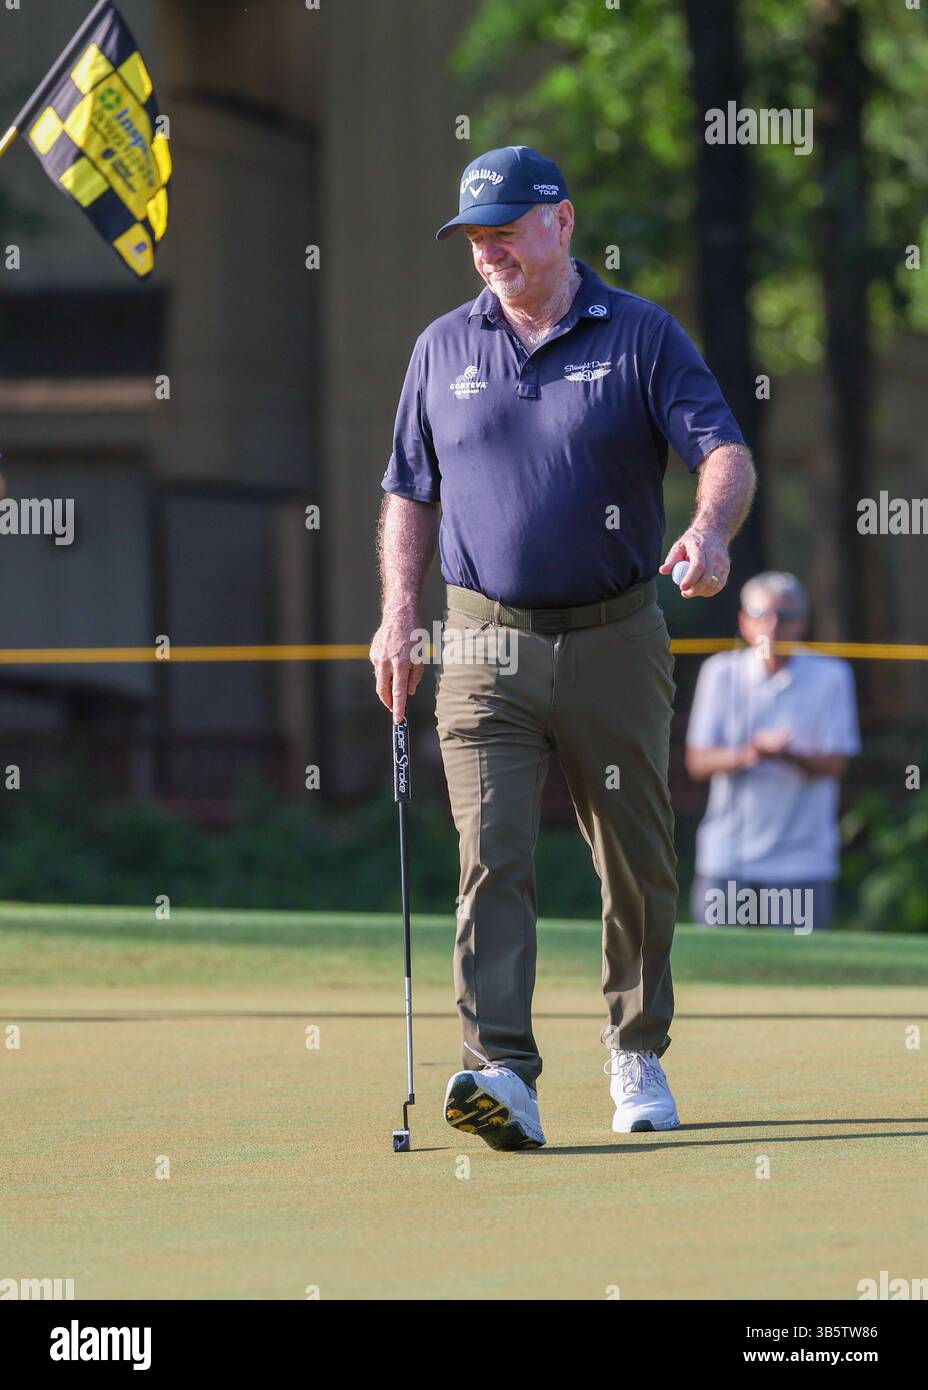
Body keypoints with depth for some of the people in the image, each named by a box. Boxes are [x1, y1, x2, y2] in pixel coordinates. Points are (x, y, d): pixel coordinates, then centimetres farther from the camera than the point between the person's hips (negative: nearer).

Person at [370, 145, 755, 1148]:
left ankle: (637, 1055, 26)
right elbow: (410, 493, 15)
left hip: (615, 642, -1)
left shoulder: (641, 336, 1)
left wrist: (709, 529, -30)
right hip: (487, 650, 1)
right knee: (492, 859, -14)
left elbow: (725, 450, -8)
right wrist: (398, 614, 2)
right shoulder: (444, 348, 9)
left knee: (638, 866, 7)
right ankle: (501, 1072, -23)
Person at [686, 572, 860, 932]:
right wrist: (746, 755, -23)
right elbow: (698, 761, -1)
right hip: (725, 859, 1)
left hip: (803, 861, -1)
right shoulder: (721, 672, 2)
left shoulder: (831, 676, -1)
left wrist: (787, 754, -26)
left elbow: (834, 765, -5)